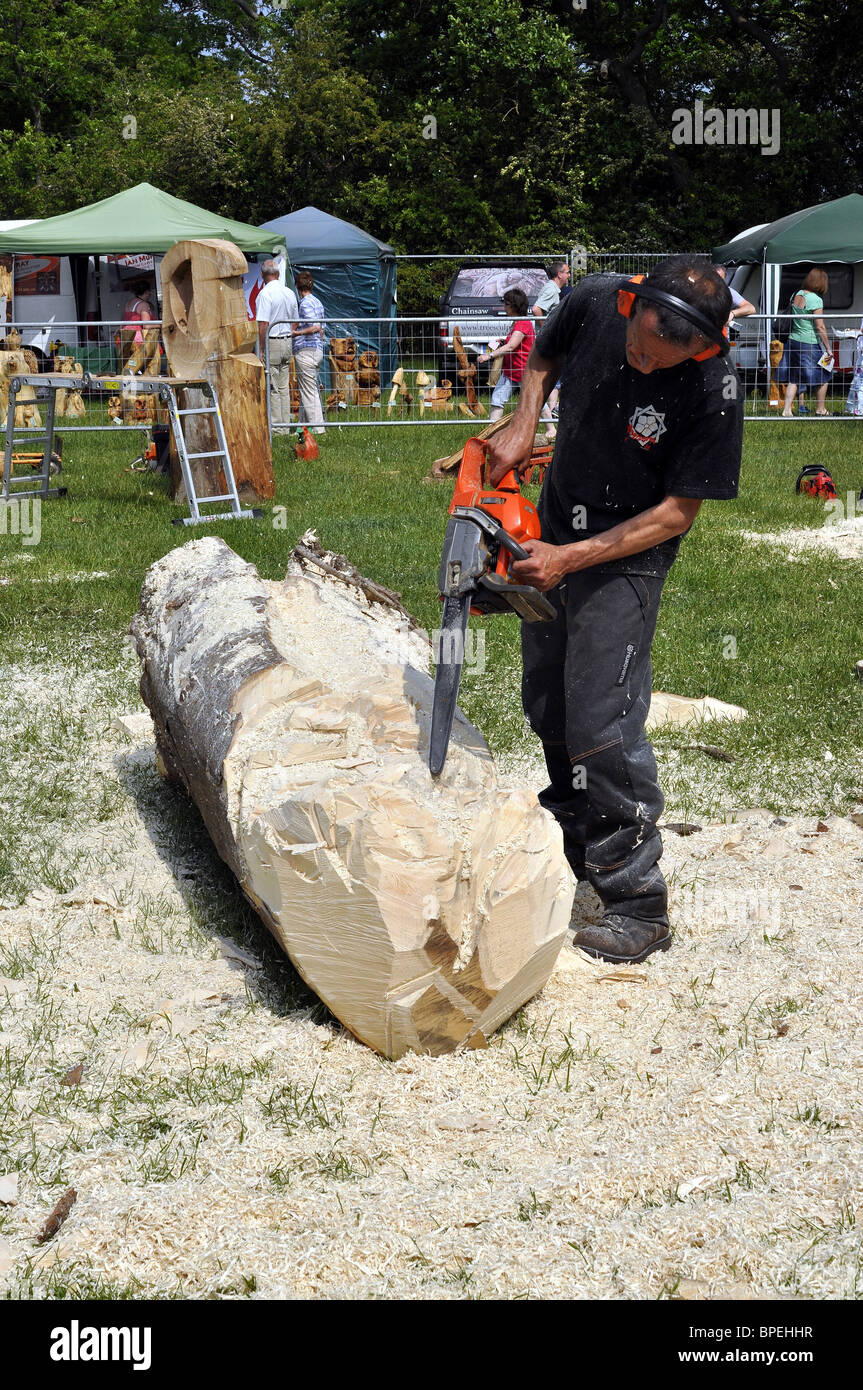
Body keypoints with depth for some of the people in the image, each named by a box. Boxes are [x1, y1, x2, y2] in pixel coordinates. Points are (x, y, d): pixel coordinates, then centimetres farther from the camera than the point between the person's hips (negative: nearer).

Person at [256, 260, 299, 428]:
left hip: (271, 343, -7)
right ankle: (285, 424, 13)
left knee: (272, 388, -3)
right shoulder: (290, 293, 9)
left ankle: (275, 424, -3)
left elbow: (263, 324, -19)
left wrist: (261, 349, -15)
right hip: (287, 342, 7)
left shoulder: (266, 293, -14)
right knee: (284, 387, 11)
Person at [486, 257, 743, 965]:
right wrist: (524, 421, -9)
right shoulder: (594, 302, -15)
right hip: (551, 532, 6)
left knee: (602, 722, -13)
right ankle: (574, 838, 40)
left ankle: (638, 901, -2)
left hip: (625, 558, -6)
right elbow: (544, 356, 9)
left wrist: (570, 559, -24)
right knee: (547, 706, 18)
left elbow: (676, 511, -21)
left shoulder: (714, 391, -28)